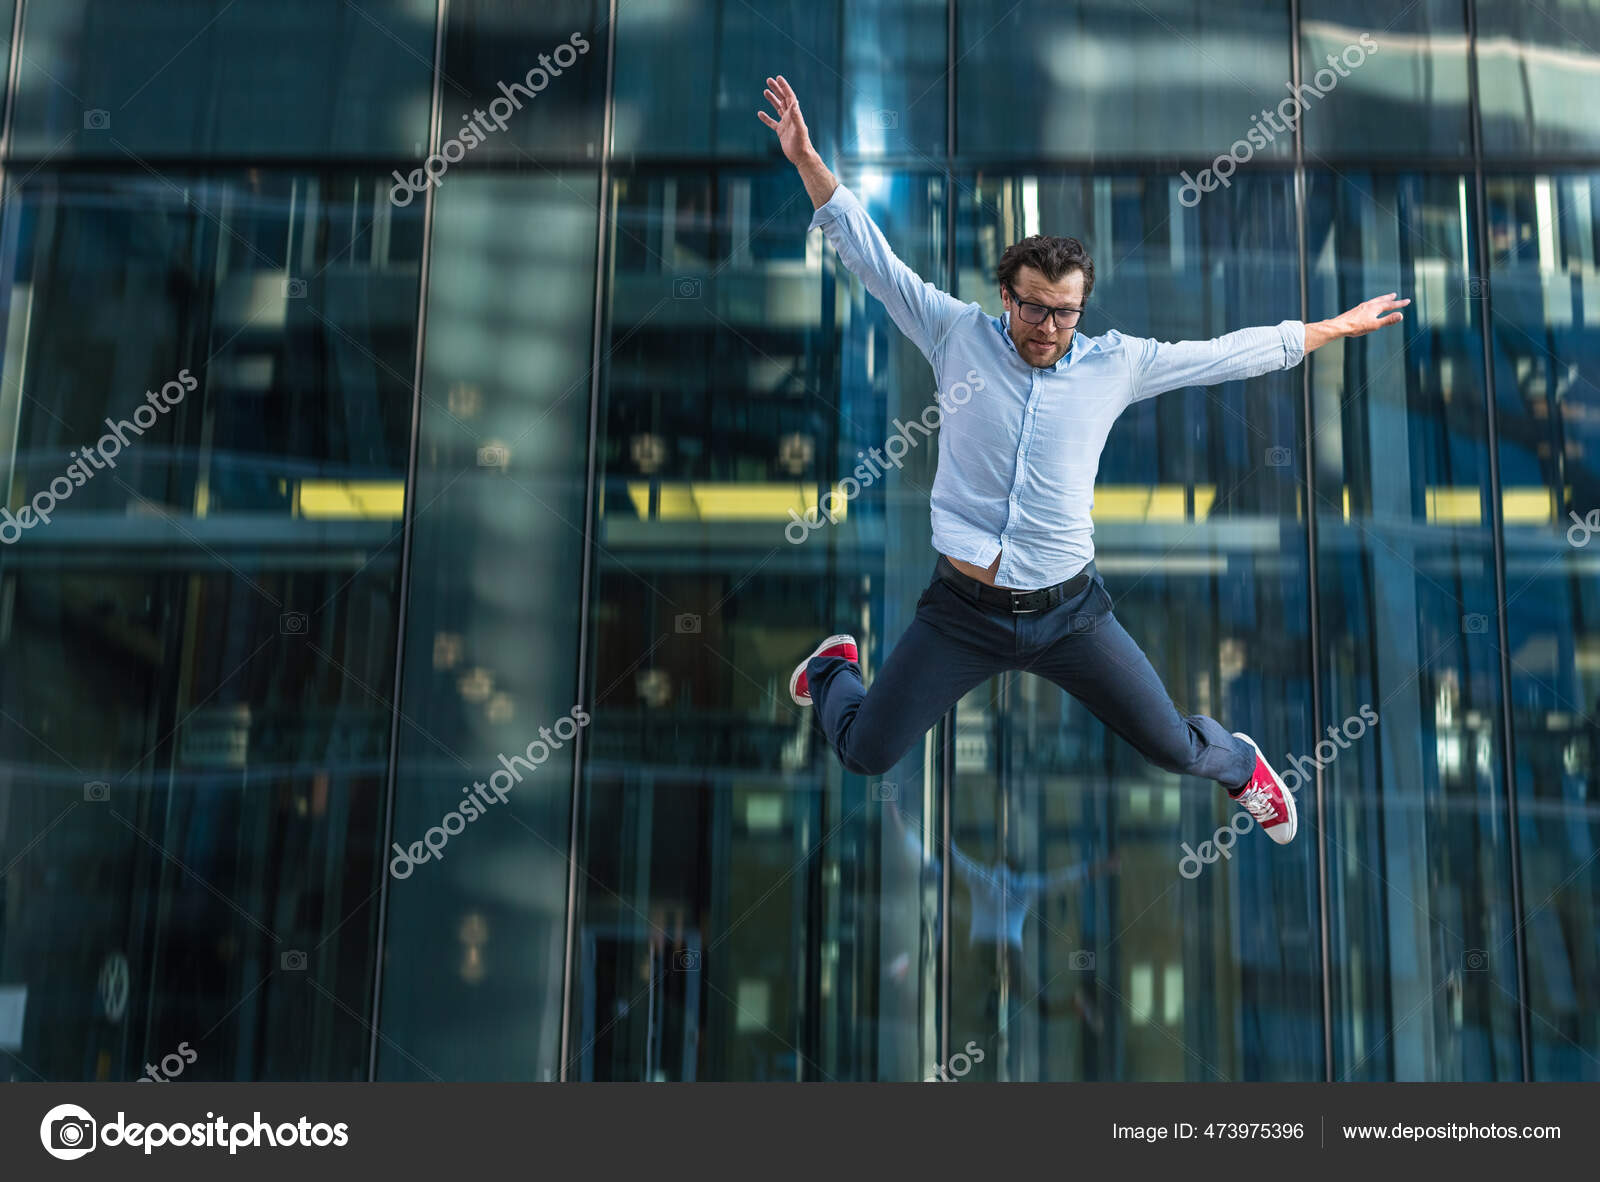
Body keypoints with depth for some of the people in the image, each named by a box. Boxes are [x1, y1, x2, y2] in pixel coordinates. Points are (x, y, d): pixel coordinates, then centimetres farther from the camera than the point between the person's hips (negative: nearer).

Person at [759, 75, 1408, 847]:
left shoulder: (1116, 364, 1)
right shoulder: (959, 334, -2)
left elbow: (1230, 352, 11)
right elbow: (872, 258, -3)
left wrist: (1336, 328, 17)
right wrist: (806, 158, -11)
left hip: (1069, 609, 1)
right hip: (963, 608, -1)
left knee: (1174, 748, 6)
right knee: (864, 754, 3)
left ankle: (1238, 764, 45)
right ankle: (833, 667, 39)